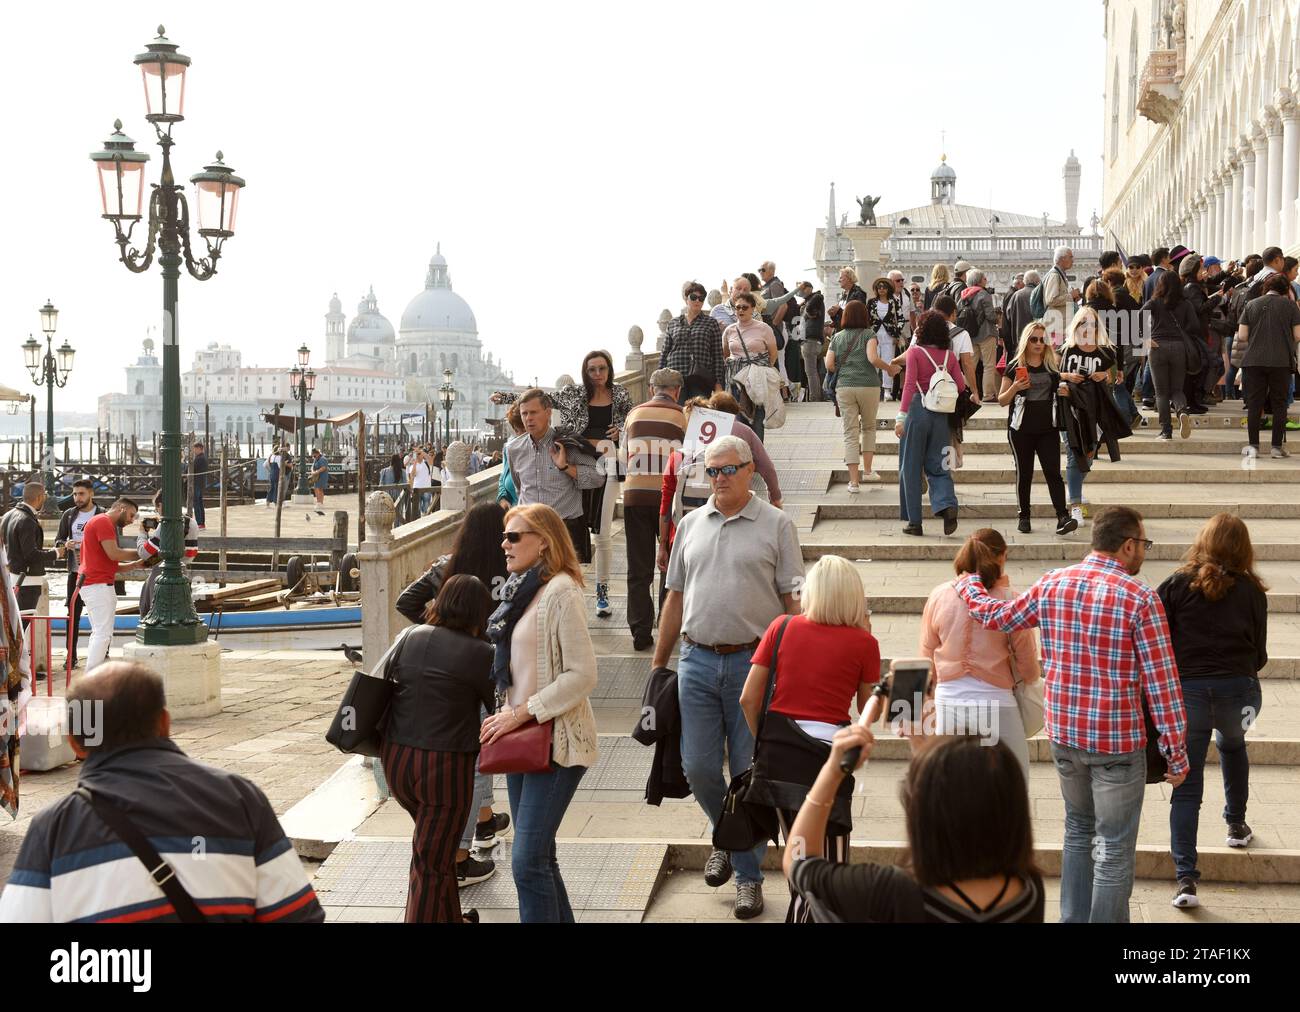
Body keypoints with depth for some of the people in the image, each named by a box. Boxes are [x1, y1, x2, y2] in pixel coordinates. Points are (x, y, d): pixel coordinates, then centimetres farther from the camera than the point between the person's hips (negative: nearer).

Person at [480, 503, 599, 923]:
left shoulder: (560, 592, -15)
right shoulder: (522, 589, 12)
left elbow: (582, 675, -20)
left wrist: (522, 712, -18)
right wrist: (508, 713, 7)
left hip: (555, 741, -9)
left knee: (527, 862, -10)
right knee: (538, 857, 15)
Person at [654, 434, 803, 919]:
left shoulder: (775, 525, -1)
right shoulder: (691, 524, 11)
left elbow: (793, 602, -3)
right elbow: (675, 597, 15)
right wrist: (658, 663, 14)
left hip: (754, 662, -3)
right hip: (698, 661, 4)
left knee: (750, 774, 3)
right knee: (698, 768, 5)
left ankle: (748, 875, 17)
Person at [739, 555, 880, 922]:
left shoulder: (782, 627, 2)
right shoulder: (864, 643, -3)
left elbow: (749, 698, 1)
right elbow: (868, 711, 9)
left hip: (777, 753, 4)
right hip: (825, 755, -4)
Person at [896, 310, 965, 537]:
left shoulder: (915, 352, -5)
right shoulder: (949, 355, 6)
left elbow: (910, 384, -12)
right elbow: (961, 385, 3)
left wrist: (901, 415, -15)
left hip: (917, 409, -3)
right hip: (941, 414, 3)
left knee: (911, 467, 7)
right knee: (937, 466, 11)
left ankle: (914, 522, 9)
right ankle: (947, 505, -15)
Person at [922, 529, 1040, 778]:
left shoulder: (938, 596, -2)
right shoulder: (1009, 601, -11)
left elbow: (927, 655, 7)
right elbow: (1028, 663, -4)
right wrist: (1028, 679, 19)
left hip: (948, 701, 3)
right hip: (996, 703, -3)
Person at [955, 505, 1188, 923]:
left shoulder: (1052, 584, 0)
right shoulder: (1140, 598, -15)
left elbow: (997, 618, 14)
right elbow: (1161, 682, -14)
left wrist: (968, 585, 35)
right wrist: (1176, 752, -6)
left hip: (1064, 734, 6)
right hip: (1118, 741, -5)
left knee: (1079, 830, 23)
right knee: (1114, 849, 5)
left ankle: (1073, 918, 30)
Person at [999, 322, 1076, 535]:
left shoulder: (1052, 366, 9)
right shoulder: (1015, 367, 1)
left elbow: (1059, 389, 24)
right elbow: (1002, 401, 2)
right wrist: (1014, 388, -16)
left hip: (1048, 428, 2)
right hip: (1021, 428, -2)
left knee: (1053, 472, -7)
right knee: (1024, 473, 5)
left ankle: (1063, 517, -13)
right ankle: (1024, 517, 16)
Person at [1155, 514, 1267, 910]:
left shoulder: (1176, 586, 0)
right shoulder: (1252, 591, 3)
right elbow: (1260, 655, 7)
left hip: (1186, 690, -1)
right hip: (1239, 690, 2)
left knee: (1186, 788, 3)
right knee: (1232, 745, 35)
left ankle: (1186, 880, -3)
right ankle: (1236, 824, 46)